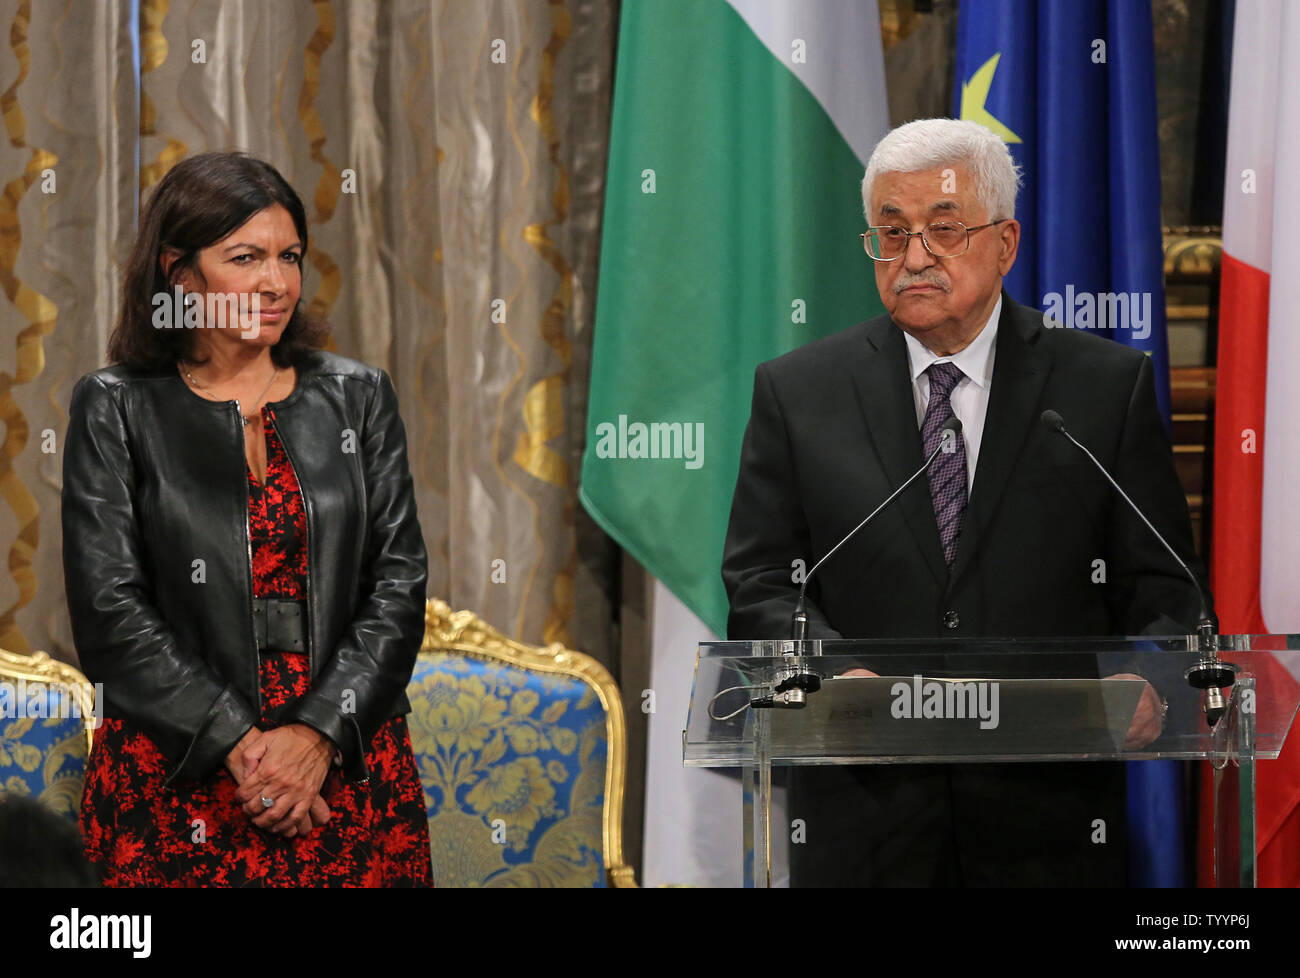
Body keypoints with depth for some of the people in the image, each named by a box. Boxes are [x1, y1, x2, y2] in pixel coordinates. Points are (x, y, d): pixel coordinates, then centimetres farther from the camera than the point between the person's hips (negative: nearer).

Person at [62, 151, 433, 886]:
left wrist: (320, 731, -11)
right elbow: (110, 612, -5)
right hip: (178, 782, -2)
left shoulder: (359, 397, 9)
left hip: (349, 763, 2)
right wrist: (238, 743, -14)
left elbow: (400, 584, 3)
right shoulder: (117, 408, 2)